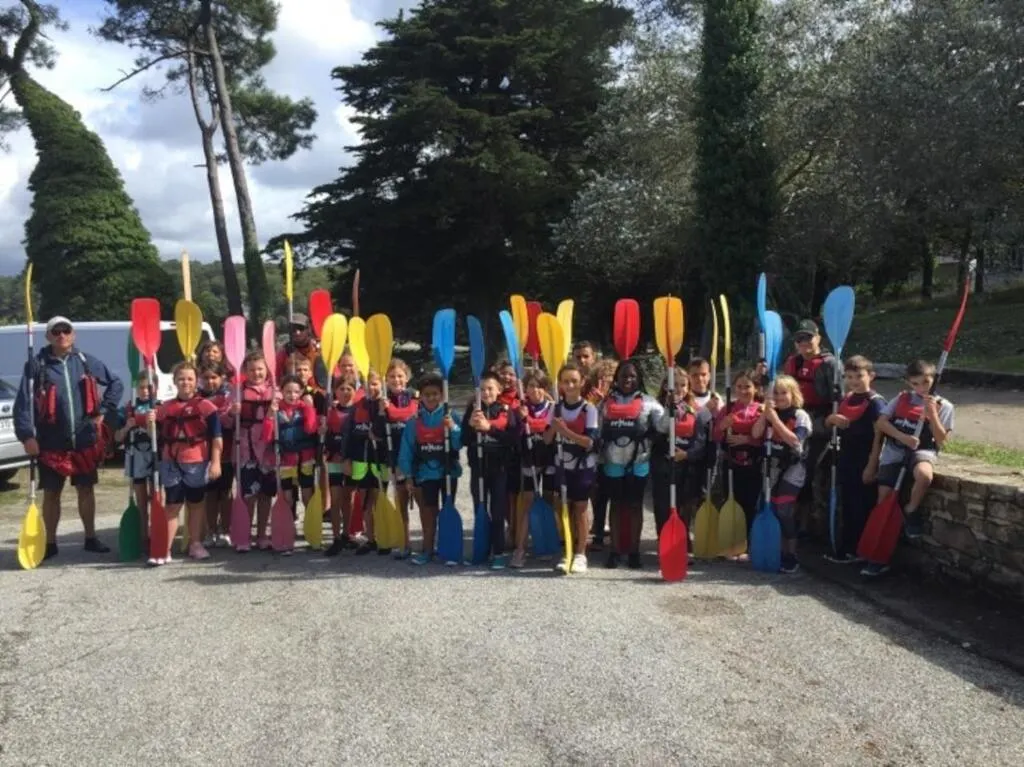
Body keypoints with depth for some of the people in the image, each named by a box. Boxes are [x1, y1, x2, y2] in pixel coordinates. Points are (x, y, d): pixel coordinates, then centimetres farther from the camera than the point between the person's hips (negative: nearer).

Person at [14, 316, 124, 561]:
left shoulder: (86, 361, 4)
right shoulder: (36, 365, -3)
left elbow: (116, 384, 15)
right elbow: (23, 403, -8)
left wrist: (103, 411, 5)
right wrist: (27, 435, -18)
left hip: (84, 440, 2)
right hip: (51, 443, -2)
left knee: (86, 488, 11)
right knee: (51, 493, 7)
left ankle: (91, 538, 22)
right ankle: (50, 543, 18)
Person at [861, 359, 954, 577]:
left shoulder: (943, 405, 3)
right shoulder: (901, 399, 10)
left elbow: (941, 440, -4)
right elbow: (881, 422, -1)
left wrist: (932, 413, -14)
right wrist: (903, 437, -15)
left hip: (923, 450, -2)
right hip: (894, 451, 2)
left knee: (924, 475, -39)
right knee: (884, 498, -6)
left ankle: (911, 512, -6)